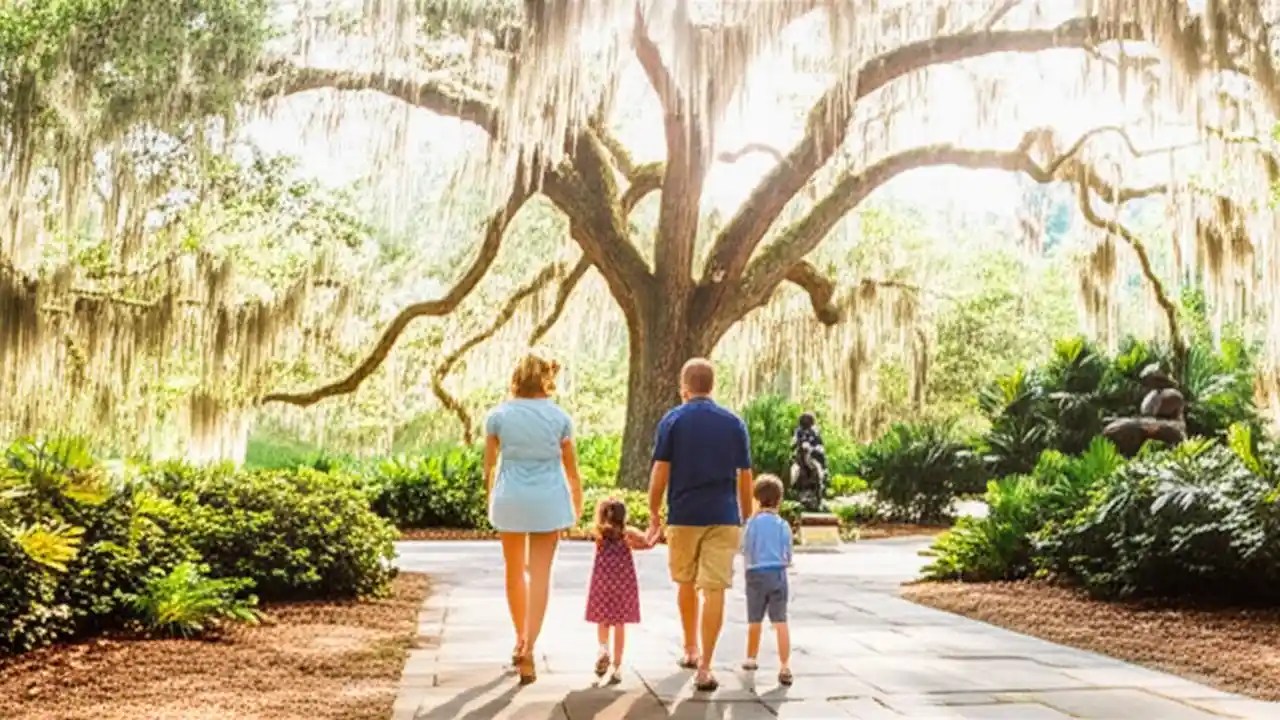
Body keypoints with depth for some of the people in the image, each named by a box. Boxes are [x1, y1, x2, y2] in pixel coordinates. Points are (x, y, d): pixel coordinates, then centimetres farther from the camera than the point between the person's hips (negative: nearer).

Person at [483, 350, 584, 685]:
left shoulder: (499, 415, -3)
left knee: (515, 570, 18)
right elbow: (571, 468, 4)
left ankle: (521, 641, 31)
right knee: (540, 573, 1)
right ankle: (528, 648, -9)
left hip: (510, 499, 1)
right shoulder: (559, 417, -3)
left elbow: (489, 463, 4)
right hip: (548, 500, -1)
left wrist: (490, 495, 22)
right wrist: (577, 505, 17)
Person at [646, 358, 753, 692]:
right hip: (724, 518, 0)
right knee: (714, 590, -2)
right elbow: (745, 477, 6)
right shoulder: (734, 423, 5)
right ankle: (705, 667, -5)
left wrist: (654, 514, 5)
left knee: (686, 584, 18)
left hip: (683, 516, 0)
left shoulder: (673, 420, -1)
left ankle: (690, 650, 32)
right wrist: (747, 518, 15)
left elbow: (660, 472, -4)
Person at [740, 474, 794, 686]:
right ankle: (785, 667, -11)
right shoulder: (783, 525, -2)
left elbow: (745, 551, 3)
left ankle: (751, 658, 33)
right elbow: (788, 556, 3)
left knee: (755, 620, 16)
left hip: (755, 575, 1)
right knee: (780, 621, -2)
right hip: (777, 574, -1)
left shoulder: (751, 523, -2)